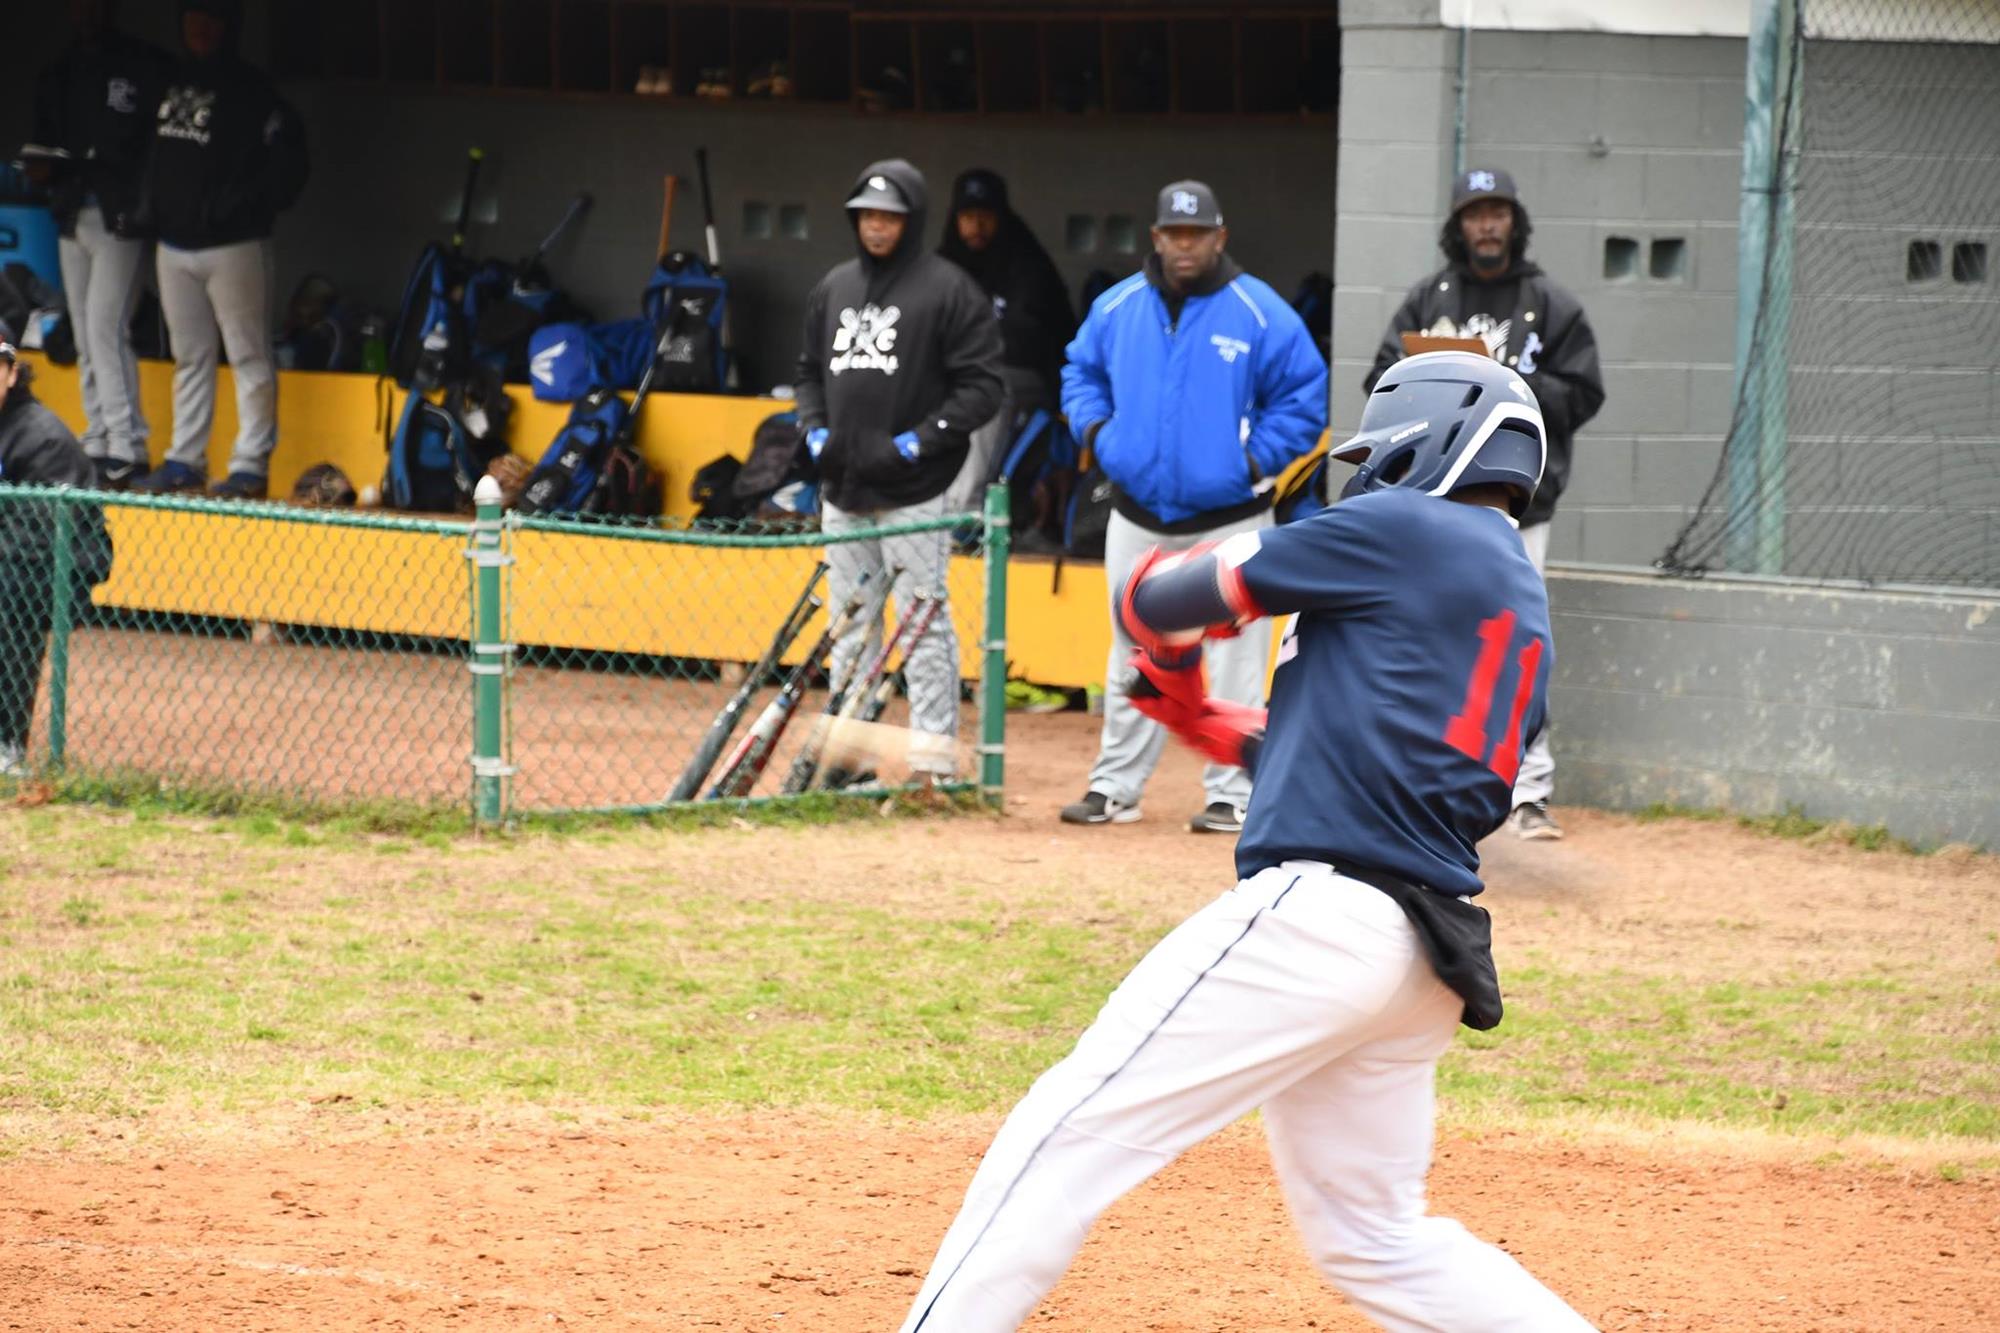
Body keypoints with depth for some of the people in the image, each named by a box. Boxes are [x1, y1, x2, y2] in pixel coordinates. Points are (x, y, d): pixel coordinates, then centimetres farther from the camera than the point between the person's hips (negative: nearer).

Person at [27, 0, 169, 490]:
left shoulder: (146, 68, -2)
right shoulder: (56, 77, 17)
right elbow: (45, 142, 20)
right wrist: (42, 167, -2)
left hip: (121, 217, -6)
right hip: (73, 219, 6)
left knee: (106, 327, -16)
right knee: (86, 338, 6)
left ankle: (127, 447, -17)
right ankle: (99, 446, 9)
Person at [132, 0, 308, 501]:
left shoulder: (250, 88, -6)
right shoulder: (170, 82, 13)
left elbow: (287, 156, -12)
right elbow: (156, 153, 23)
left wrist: (255, 206, -16)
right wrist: (151, 206, 10)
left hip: (233, 245, -7)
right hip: (174, 243, 7)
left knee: (248, 354, -6)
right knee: (189, 355, 12)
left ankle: (251, 462, -7)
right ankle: (185, 458, 16)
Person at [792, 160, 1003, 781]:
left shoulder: (948, 289, -5)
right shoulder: (835, 288, 15)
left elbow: (981, 386, -8)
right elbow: (810, 370, 25)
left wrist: (921, 440, -15)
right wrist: (814, 430, 7)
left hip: (913, 491, -6)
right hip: (843, 489, 6)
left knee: (923, 624, -6)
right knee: (850, 627, 11)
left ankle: (933, 757, -4)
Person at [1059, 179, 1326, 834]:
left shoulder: (1261, 314, -7)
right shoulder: (1116, 308, 4)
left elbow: (1304, 397, -3)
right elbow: (1081, 372, 19)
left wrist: (1257, 459, -12)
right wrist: (1096, 430, 1)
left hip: (1228, 516, -4)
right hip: (1138, 515, 4)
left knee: (1233, 663, -3)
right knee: (1133, 659, 11)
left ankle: (1233, 795, 3)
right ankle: (1115, 787, 19)